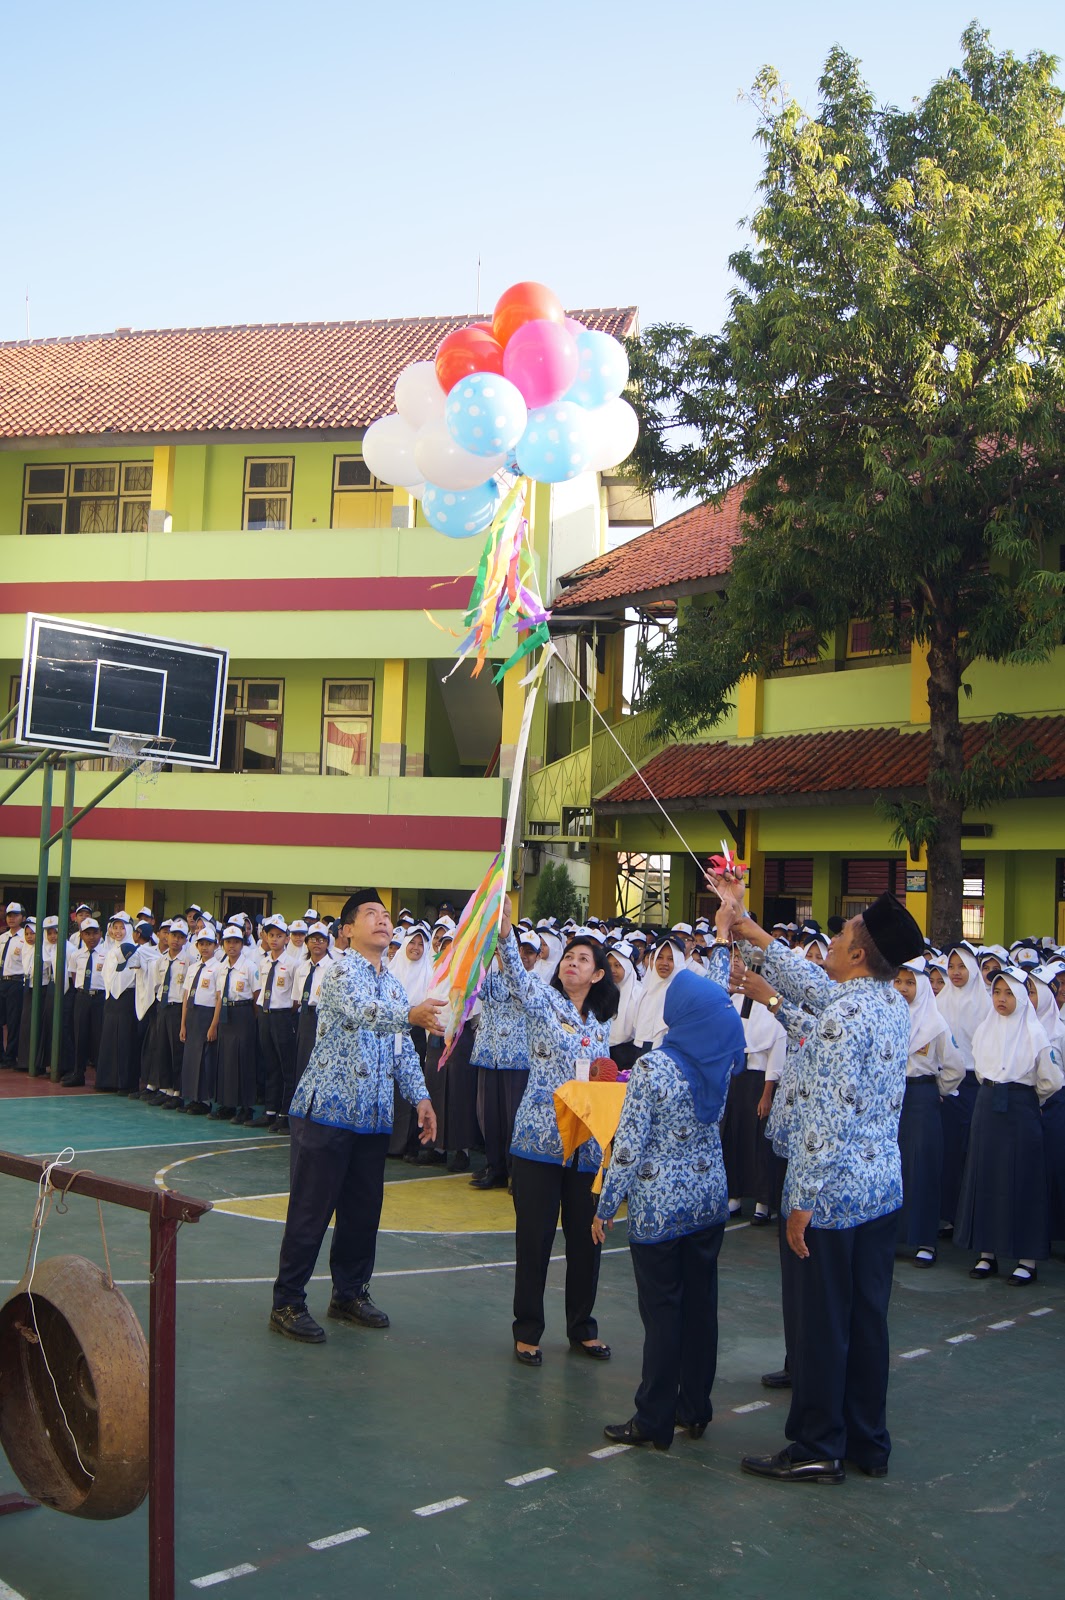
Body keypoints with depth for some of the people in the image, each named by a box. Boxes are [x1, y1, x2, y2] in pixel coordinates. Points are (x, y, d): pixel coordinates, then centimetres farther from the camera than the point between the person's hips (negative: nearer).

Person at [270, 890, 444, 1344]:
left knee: (364, 1209, 13)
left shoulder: (392, 984, 16)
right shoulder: (342, 973, -10)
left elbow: (402, 1050, 20)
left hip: (373, 1117, 8)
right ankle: (287, 1304, 7)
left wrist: (420, 1096, 7)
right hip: (327, 1109, -7)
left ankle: (350, 1293, 28)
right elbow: (362, 1011, -32)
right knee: (312, 1209, -2)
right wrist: (411, 1014, -49)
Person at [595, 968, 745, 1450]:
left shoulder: (652, 1066, -18)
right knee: (701, 1303, 13)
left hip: (659, 1206, -5)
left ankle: (654, 1421, 10)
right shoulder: (722, 1060, -3)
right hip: (710, 1201, 5)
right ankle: (695, 1409, 25)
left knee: (662, 1311, 2)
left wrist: (606, 1206, -7)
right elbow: (721, 1007, 17)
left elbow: (629, 1144, -17)